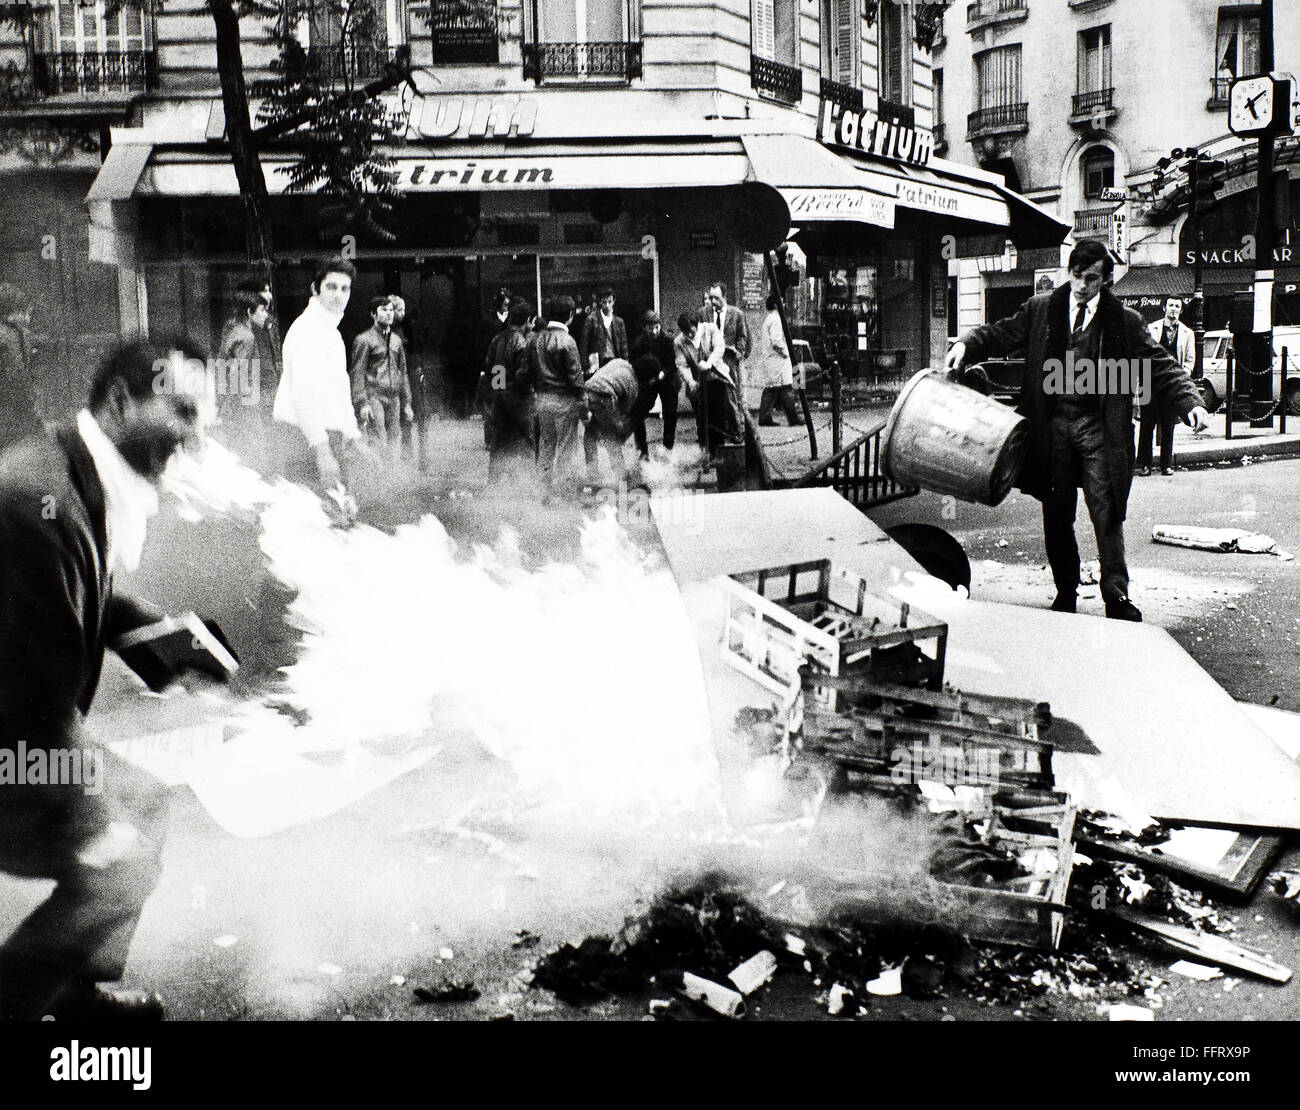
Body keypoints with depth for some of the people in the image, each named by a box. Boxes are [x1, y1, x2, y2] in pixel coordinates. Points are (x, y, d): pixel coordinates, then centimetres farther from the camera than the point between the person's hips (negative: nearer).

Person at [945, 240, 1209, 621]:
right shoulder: (1040, 310, 8)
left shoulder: (1124, 321, 4)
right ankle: (1066, 593, 19)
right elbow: (1002, 333, 11)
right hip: (1053, 425, 2)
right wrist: (967, 344, -9)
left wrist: (1190, 402, -11)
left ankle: (1117, 597, -1)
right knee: (1057, 515, 7)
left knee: (1107, 513, -6)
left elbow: (1160, 366, 2)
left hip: (1098, 428, -2)